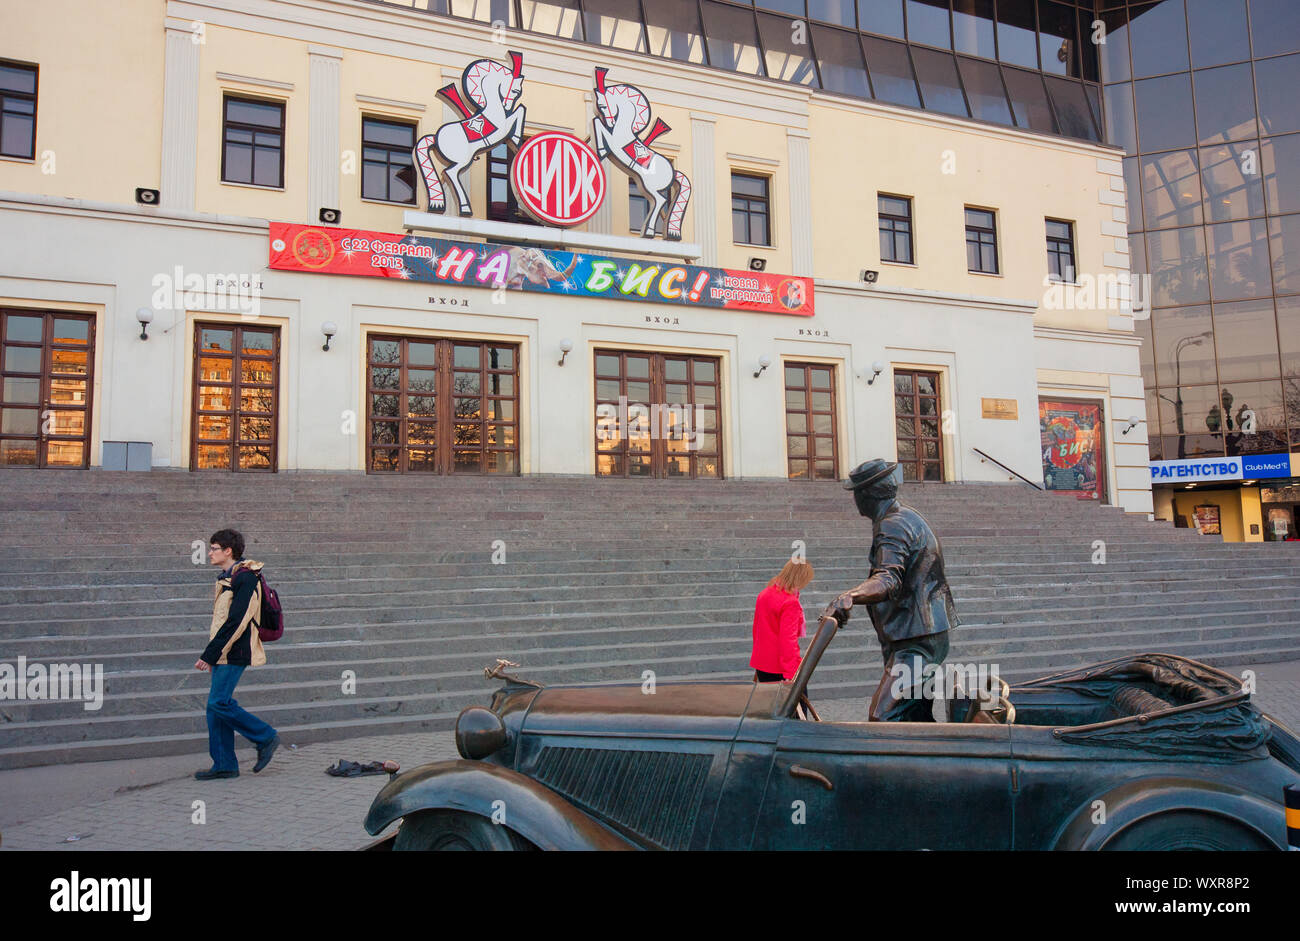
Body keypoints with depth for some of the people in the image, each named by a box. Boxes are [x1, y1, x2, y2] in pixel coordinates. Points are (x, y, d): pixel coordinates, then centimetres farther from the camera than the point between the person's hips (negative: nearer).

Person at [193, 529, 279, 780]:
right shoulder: (226, 578, 16)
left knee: (219, 702, -12)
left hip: (234, 654, -9)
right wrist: (210, 654, 15)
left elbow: (235, 622, -20)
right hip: (222, 654, 9)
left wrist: (209, 655, -19)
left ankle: (266, 738, 2)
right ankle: (224, 765, 14)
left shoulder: (245, 578, -15)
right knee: (216, 705, 8)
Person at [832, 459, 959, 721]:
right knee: (918, 719, 16)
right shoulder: (908, 516, 16)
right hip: (930, 637, 11)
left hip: (916, 644, -11)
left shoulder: (893, 526, -17)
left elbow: (888, 580, -35)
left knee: (881, 720, -18)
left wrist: (851, 596, -51)